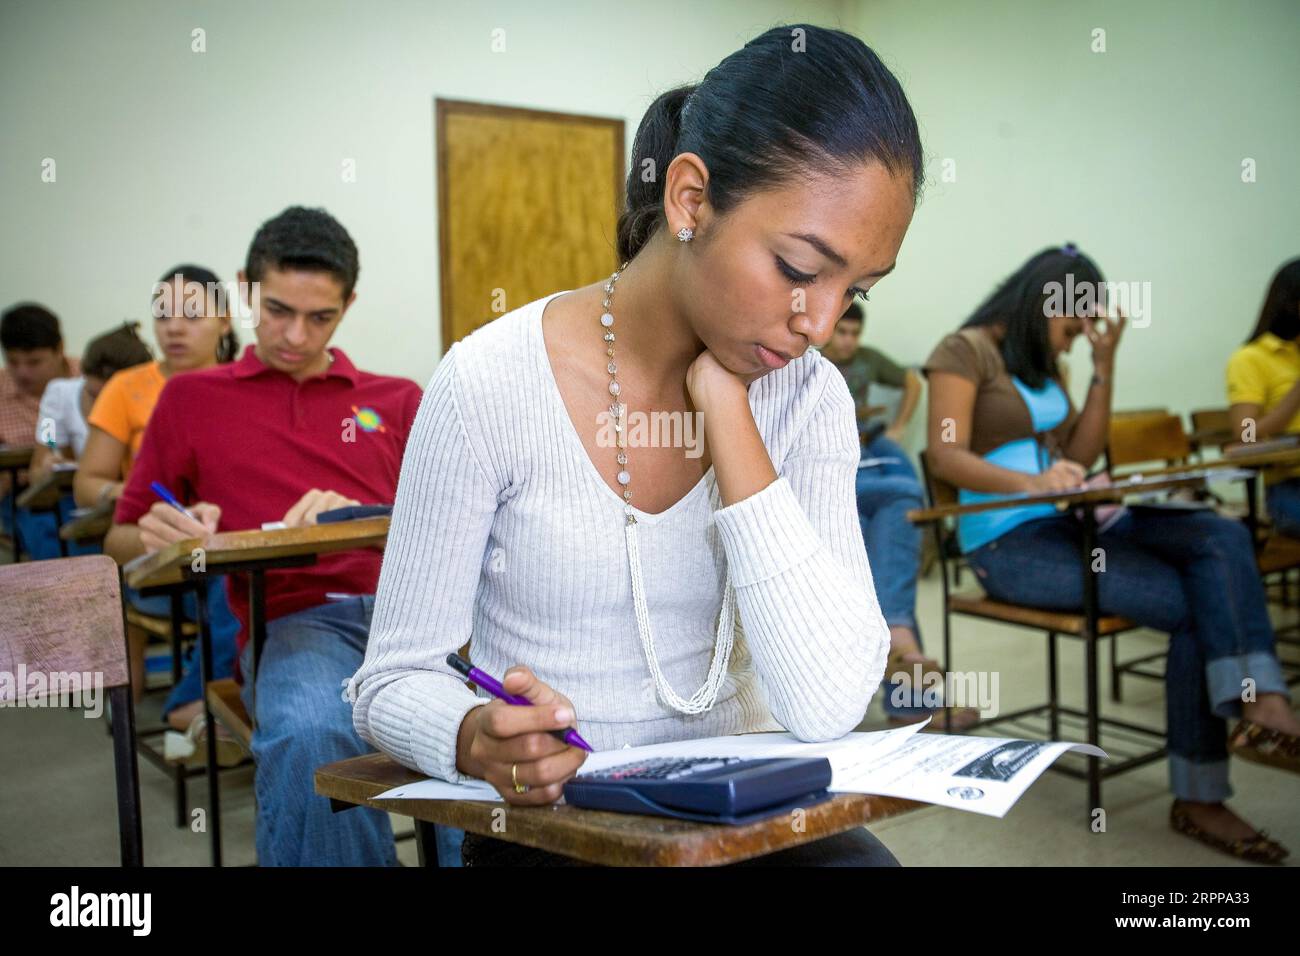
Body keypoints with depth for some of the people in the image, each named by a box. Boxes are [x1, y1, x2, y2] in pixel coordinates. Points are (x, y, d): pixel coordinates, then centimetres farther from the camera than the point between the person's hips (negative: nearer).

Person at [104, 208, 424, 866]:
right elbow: (119, 541, 24)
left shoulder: (396, 399, 22)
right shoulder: (192, 398, 20)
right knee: (309, 736, -39)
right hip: (291, 619, -1)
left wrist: (363, 515, -8)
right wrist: (158, 536, -1)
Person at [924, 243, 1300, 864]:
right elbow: (945, 456, -18)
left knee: (1221, 537, -19)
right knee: (1191, 605, -21)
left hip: (1067, 523, 8)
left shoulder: (1043, 362, 18)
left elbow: (1080, 455, 15)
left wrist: (1104, 364, 8)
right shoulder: (965, 352, -5)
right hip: (1008, 543, -7)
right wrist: (1032, 481, -34)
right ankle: (1196, 797, -10)